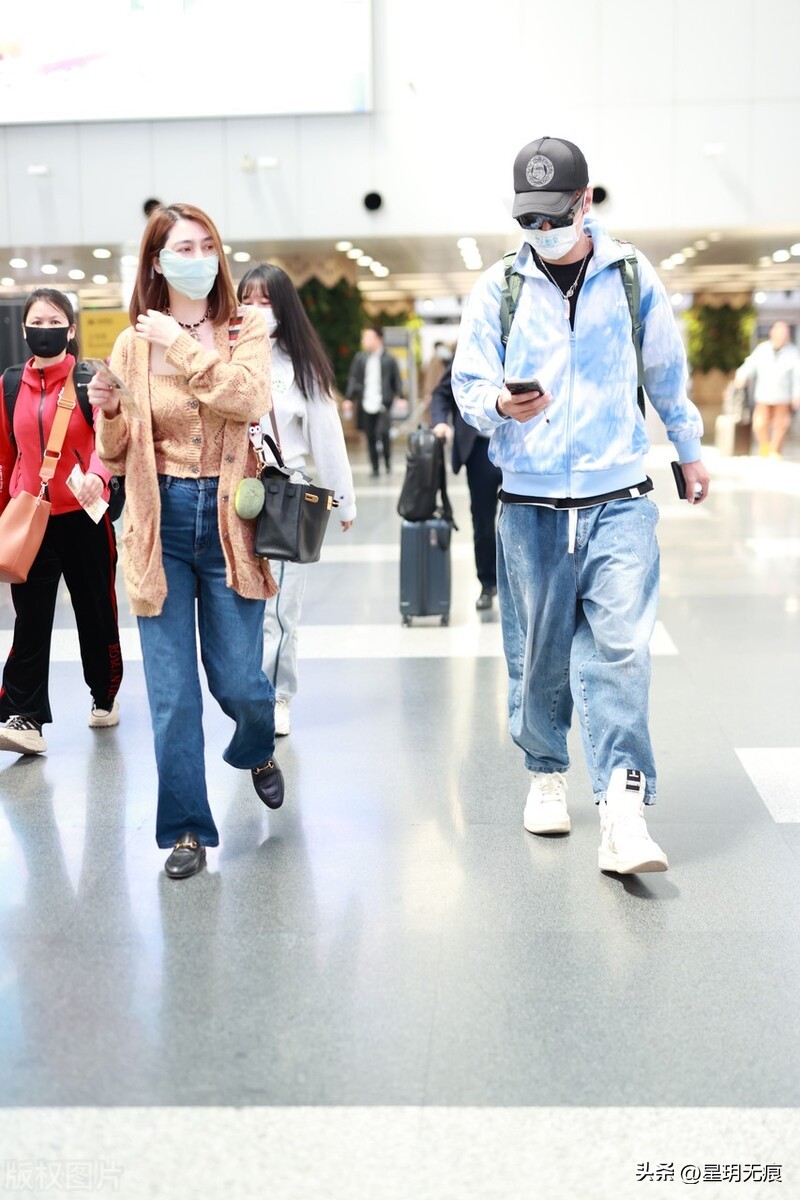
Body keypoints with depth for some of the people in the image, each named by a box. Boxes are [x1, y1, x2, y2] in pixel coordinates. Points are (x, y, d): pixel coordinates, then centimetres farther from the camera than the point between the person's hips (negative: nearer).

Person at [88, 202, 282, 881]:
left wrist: (184, 345, -16)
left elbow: (250, 399, -19)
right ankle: (187, 827, 17)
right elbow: (116, 459, 9)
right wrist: (109, 413, -11)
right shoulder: (132, 346, 5)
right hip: (161, 525, 1)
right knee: (172, 691, 2)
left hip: (228, 520, -1)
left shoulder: (245, 332, 2)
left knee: (238, 682, 4)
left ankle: (257, 751, 39)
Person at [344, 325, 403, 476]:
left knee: (383, 432, -17)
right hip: (366, 405, 3)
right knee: (370, 437, 5)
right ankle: (375, 468, 16)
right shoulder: (360, 358, 8)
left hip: (383, 403, -3)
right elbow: (353, 379, 10)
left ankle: (387, 460, 7)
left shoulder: (389, 359, 1)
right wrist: (350, 399, 3)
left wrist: (400, 397, -4)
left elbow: (397, 379, 5)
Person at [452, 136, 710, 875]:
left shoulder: (632, 277, 6)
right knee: (538, 651, 7)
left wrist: (688, 450, 30)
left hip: (618, 499, -1)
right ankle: (547, 774, 28)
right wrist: (499, 405, -21)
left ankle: (624, 811, -12)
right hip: (530, 503, 1)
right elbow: (468, 384, 3)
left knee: (620, 648, -12)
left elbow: (667, 371, 19)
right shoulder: (498, 289, 4)